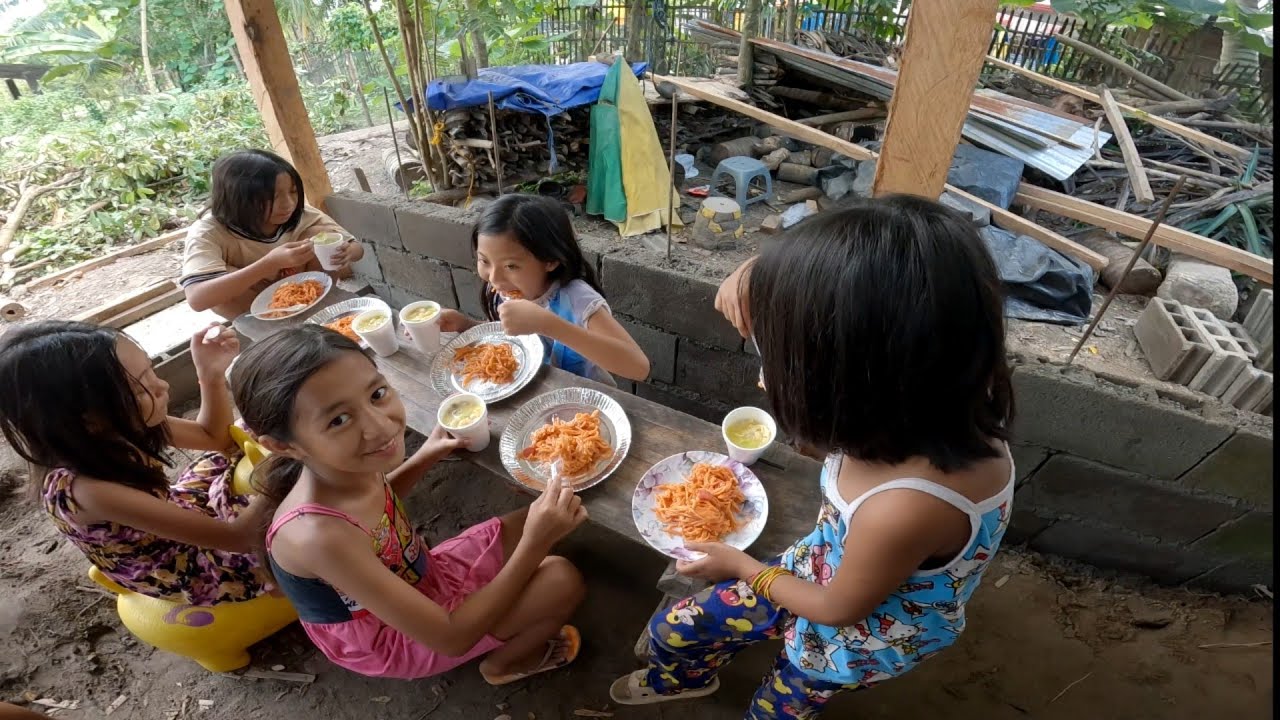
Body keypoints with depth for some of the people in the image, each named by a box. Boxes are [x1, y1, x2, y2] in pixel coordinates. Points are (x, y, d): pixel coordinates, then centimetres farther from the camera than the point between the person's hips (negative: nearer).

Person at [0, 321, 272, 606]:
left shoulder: (109, 434, -19)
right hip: (192, 572, -7)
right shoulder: (89, 491, -39)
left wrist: (212, 374, -18)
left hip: (178, 516, 7)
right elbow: (235, 537, -36)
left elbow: (214, 437, -2)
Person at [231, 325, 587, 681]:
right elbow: (449, 638, -32)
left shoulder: (346, 472, -20)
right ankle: (507, 663, 15)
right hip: (393, 642, -6)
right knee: (563, 581, -15)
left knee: (535, 521, 2)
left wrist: (425, 457, 0)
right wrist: (535, 544, -33)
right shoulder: (319, 535, -40)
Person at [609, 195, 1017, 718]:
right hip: (827, 568, 6)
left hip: (866, 633, -5)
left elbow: (839, 609, -23)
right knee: (674, 629, 19)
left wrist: (739, 565, -6)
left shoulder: (904, 507, -45)